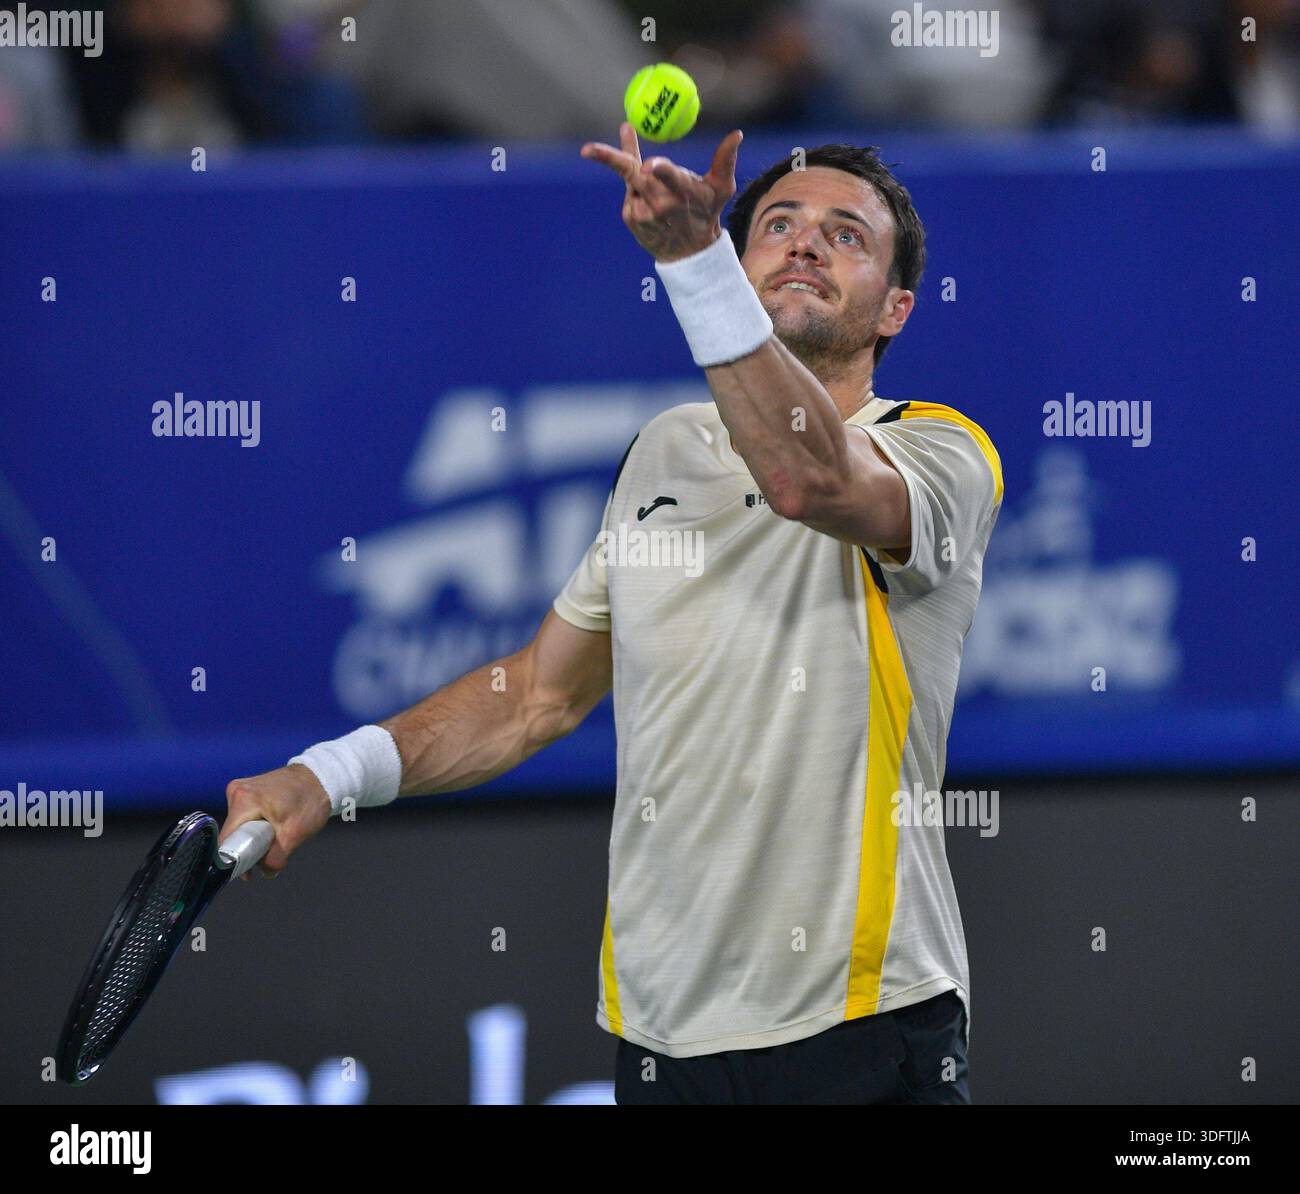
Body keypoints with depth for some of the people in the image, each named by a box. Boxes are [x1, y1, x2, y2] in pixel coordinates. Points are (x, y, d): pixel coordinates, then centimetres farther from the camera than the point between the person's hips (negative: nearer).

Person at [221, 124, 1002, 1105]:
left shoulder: (943, 454, -7)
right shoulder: (665, 454, 13)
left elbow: (810, 478, -31)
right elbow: (542, 692, 21)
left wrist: (692, 257, -42)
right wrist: (328, 775, 7)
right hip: (659, 1032, 6)